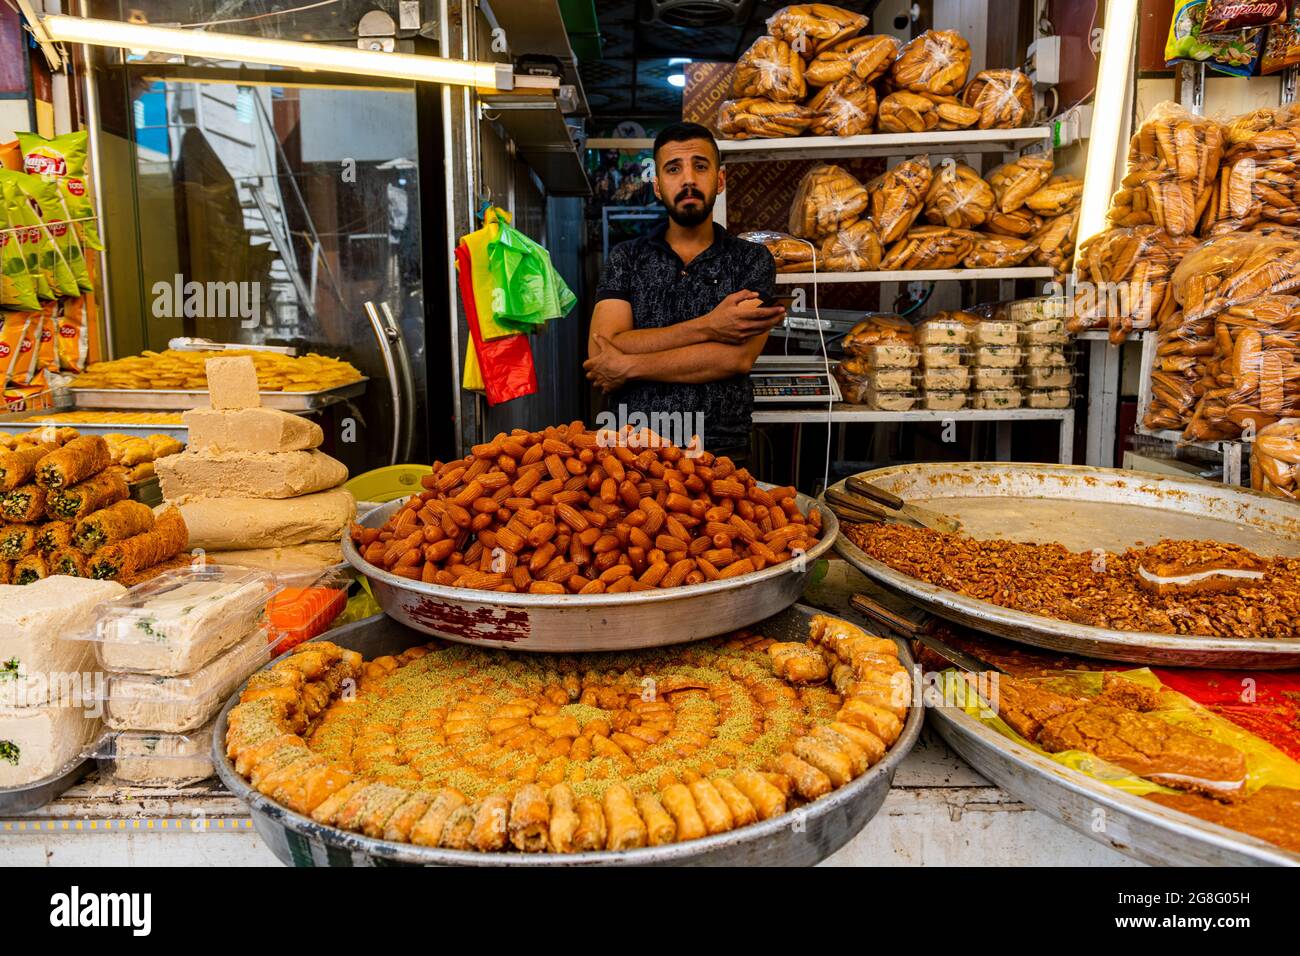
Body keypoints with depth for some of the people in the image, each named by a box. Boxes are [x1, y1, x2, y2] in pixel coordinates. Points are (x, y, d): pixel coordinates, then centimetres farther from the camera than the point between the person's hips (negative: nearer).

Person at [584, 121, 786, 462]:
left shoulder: (753, 259, 7)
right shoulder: (626, 258, 10)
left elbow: (739, 357, -8)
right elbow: (600, 353, -5)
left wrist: (628, 366, -8)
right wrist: (706, 327, -10)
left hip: (722, 450, 0)